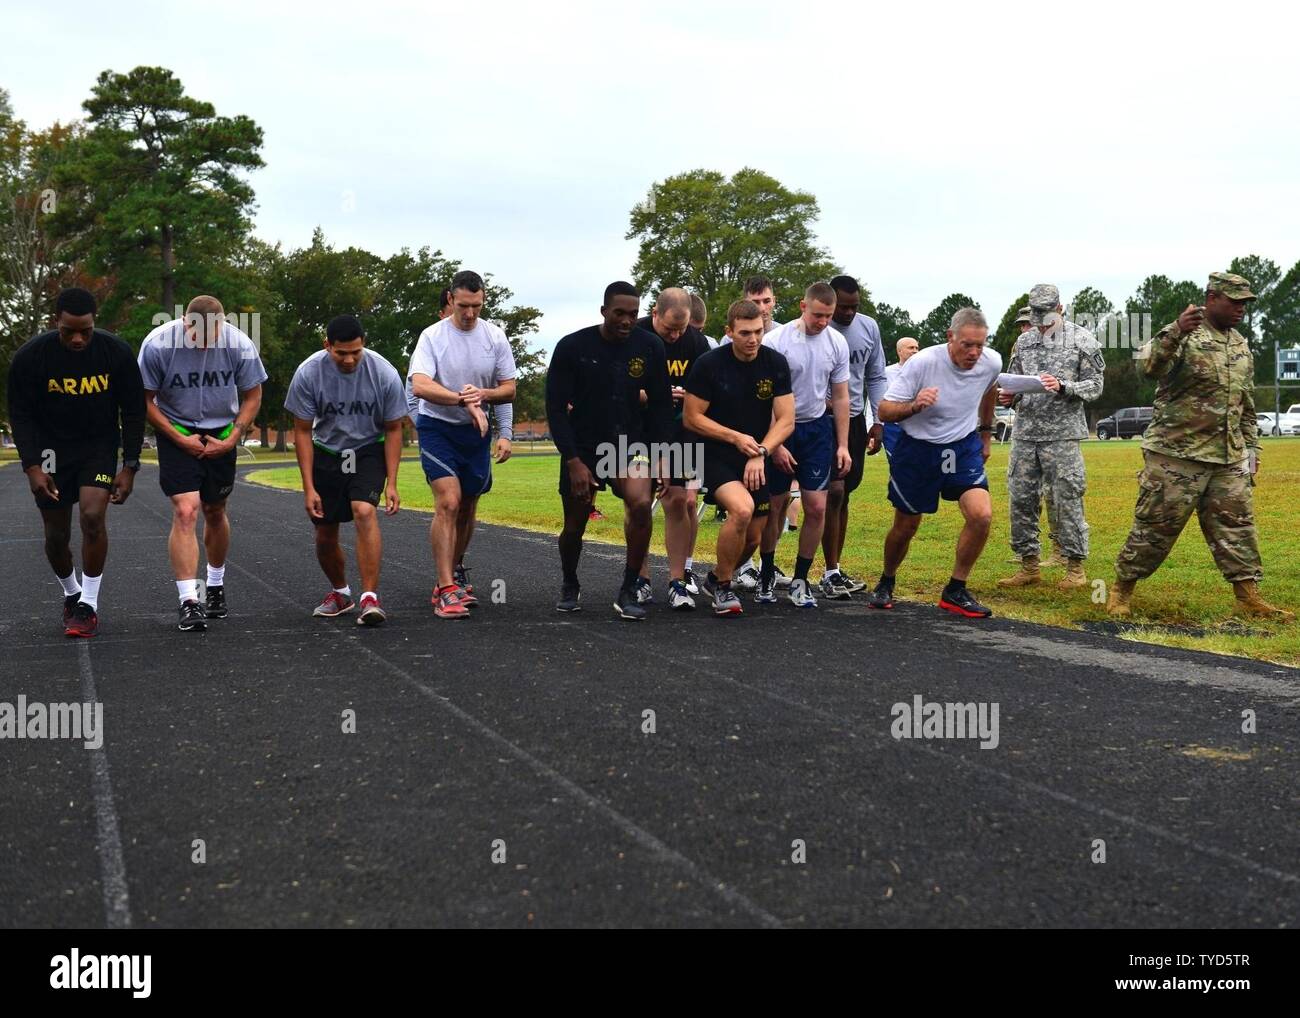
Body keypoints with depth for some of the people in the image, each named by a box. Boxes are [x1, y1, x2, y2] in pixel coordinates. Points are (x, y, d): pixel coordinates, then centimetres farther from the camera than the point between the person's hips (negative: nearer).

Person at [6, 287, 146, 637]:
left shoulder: (117, 353, -14)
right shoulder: (29, 356, -16)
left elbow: (133, 411, -5)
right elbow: (21, 416, -7)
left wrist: (129, 466, -9)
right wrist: (32, 466, -18)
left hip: (99, 446, 0)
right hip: (51, 448, 1)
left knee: (93, 517, -20)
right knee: (57, 535, 5)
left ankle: (88, 605, -8)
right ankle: (71, 594, 33)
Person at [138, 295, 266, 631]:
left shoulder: (239, 345, -15)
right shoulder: (157, 344, -20)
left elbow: (252, 395, 1)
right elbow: (145, 400, -8)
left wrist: (231, 440, -7)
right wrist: (179, 439, -13)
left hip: (221, 434, 3)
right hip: (177, 434, -2)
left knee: (214, 512, 14)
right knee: (185, 512, -16)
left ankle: (216, 587, 35)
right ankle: (189, 602, -16)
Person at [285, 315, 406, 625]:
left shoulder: (385, 374, -20)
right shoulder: (308, 373, -19)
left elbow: (393, 430, -8)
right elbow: (302, 431, -10)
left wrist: (391, 484, -13)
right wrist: (309, 487, -14)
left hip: (369, 451, -2)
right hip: (326, 452, 2)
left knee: (364, 511, -27)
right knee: (325, 535, 5)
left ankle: (370, 598, -25)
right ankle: (340, 592, 33)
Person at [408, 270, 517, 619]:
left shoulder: (495, 337, 0)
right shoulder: (432, 336, -10)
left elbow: (509, 390, 2)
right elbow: (419, 385, -23)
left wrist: (482, 394, -20)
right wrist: (464, 401, -34)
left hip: (476, 430, 4)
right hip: (437, 428, -4)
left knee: (466, 508, 11)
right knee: (448, 502, -18)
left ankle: (449, 582, 27)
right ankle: (446, 590, -18)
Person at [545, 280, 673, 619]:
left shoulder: (650, 347, -6)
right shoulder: (572, 347, -11)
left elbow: (661, 405, 2)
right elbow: (556, 408, -9)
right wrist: (573, 461, -16)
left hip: (630, 444, 0)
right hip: (583, 448, 0)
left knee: (640, 503, -26)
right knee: (574, 526, 7)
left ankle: (628, 592, -12)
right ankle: (570, 586, 39)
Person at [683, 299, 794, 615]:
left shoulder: (776, 363, -3)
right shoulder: (709, 364, -12)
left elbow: (786, 420, -3)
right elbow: (692, 418, -7)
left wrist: (761, 453, -17)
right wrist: (735, 437, -16)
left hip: (756, 459, 4)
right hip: (716, 455, -4)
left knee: (752, 535, 6)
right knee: (742, 509, -29)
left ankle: (718, 577, 38)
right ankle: (722, 586, -8)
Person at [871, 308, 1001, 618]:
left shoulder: (992, 362, -11)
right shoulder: (922, 363, -24)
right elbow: (884, 409, -19)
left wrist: (986, 434, 23)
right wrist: (914, 406, -39)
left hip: (964, 448, 3)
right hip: (917, 450, -3)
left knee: (982, 515, -18)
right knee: (906, 527, 8)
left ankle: (955, 592, -1)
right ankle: (886, 583, 38)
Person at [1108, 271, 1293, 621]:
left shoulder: (1242, 346, 15)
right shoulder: (1182, 334, -8)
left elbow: (1246, 405, 23)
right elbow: (1151, 366, -29)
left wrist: (1252, 447, 20)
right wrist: (1175, 332, -46)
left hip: (1228, 460, 6)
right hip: (1176, 454, -6)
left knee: (1237, 526, 4)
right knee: (1156, 526, -1)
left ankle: (1249, 599, 9)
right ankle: (1121, 590, 12)